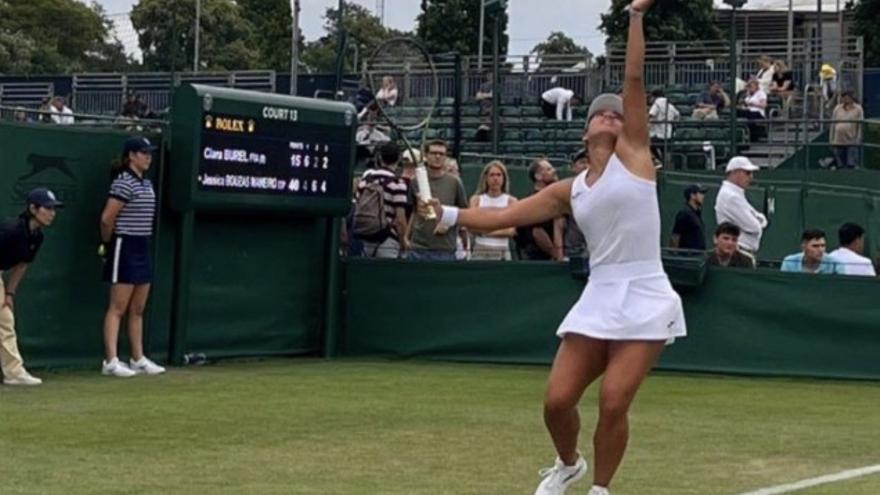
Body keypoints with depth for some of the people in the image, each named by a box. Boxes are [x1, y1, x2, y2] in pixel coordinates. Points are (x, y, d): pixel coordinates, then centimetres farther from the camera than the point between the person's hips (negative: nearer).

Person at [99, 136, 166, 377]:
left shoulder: (146, 183, 13)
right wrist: (107, 244, -3)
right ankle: (111, 361, -6)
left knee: (137, 310, 12)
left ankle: (138, 359, 19)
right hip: (125, 249, -9)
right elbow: (106, 218, -17)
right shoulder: (124, 182, -14)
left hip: (142, 249, 9)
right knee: (118, 308, -7)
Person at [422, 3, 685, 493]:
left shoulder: (633, 155, 5)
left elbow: (635, 78, -1)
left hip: (644, 301, -4)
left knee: (613, 403, -12)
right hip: (598, 300, 4)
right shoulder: (569, 191, 15)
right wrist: (450, 215, 10)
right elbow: (504, 216, 18)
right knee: (557, 401, -3)